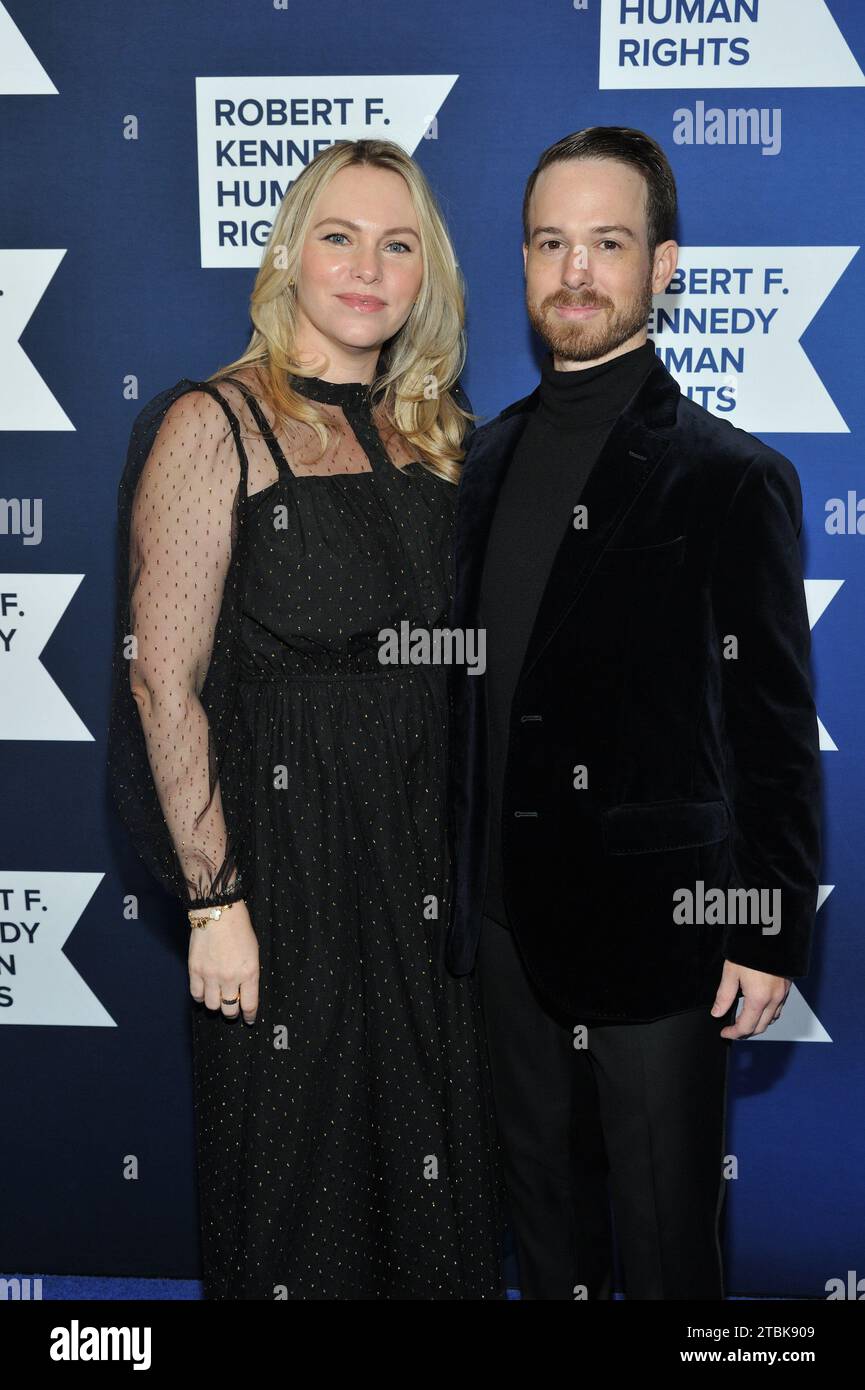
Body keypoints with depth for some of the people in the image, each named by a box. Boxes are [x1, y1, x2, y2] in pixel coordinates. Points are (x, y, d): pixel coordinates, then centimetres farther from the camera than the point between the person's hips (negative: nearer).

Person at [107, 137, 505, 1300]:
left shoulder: (436, 432, 9)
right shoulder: (215, 426, -9)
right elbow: (163, 682, -13)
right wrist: (215, 898, -15)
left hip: (433, 853, 5)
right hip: (286, 853, -5)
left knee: (435, 1174, 17)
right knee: (298, 1174, 11)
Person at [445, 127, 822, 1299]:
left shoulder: (732, 477, -10)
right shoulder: (487, 458, 7)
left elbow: (775, 728, -9)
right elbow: (473, 684, 11)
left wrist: (771, 934, -9)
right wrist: (462, 882, 11)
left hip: (660, 933, -5)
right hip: (511, 919, 6)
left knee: (667, 1237, 10)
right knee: (547, 1211, 21)